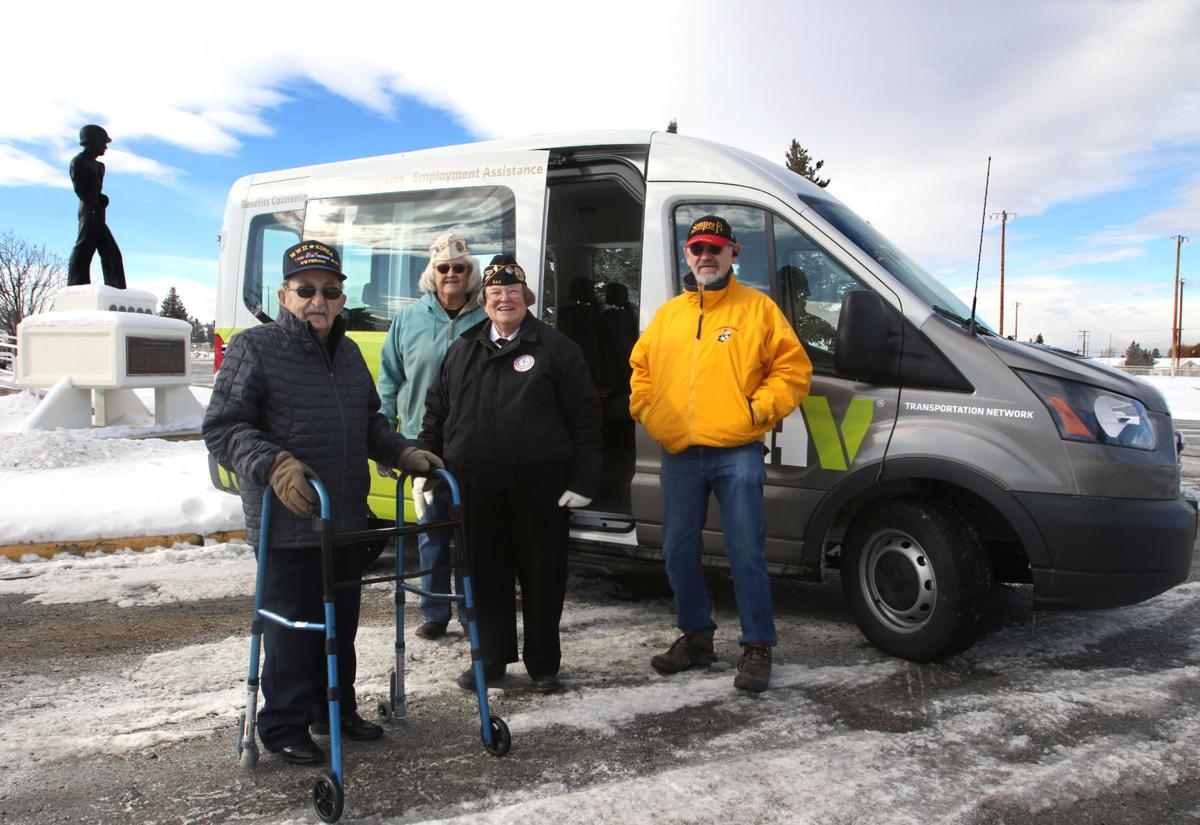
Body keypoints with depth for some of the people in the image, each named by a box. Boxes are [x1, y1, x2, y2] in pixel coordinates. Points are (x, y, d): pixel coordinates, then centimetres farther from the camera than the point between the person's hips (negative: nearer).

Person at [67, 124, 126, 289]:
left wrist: (102, 199, -2)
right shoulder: (78, 162, -1)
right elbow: (80, 189, -10)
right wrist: (96, 205, -16)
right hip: (89, 212, -9)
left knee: (112, 254, 7)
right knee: (84, 250, -15)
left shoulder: (98, 166, 23)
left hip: (97, 214, 9)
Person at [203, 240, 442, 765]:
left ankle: (336, 708, 35)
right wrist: (273, 465, -28)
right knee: (293, 625, 2)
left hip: (348, 522, 7)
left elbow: (370, 423, 24)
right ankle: (284, 727, 19)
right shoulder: (255, 348, -8)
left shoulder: (348, 353, 15)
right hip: (288, 525, -7)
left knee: (342, 622, 17)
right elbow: (223, 429, -13)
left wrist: (403, 454, 9)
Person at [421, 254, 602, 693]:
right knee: (485, 576, 12)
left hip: (539, 488, -3)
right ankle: (491, 659, 27)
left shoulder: (555, 348, 0)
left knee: (543, 576, 6)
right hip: (476, 488, 4)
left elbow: (585, 417, -3)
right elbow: (436, 413, 18)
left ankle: (543, 664, 22)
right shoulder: (461, 351, 14)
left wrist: (583, 480, -9)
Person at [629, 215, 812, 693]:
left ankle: (758, 647, 12)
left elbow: (793, 369, 0)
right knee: (679, 553, 11)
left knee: (746, 555, -2)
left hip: (737, 453, -4)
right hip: (678, 455, 5)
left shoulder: (758, 309, 3)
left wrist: (758, 408, -10)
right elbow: (641, 369, 23)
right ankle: (696, 637, 27)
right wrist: (647, 411, 8)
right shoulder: (667, 314, 15)